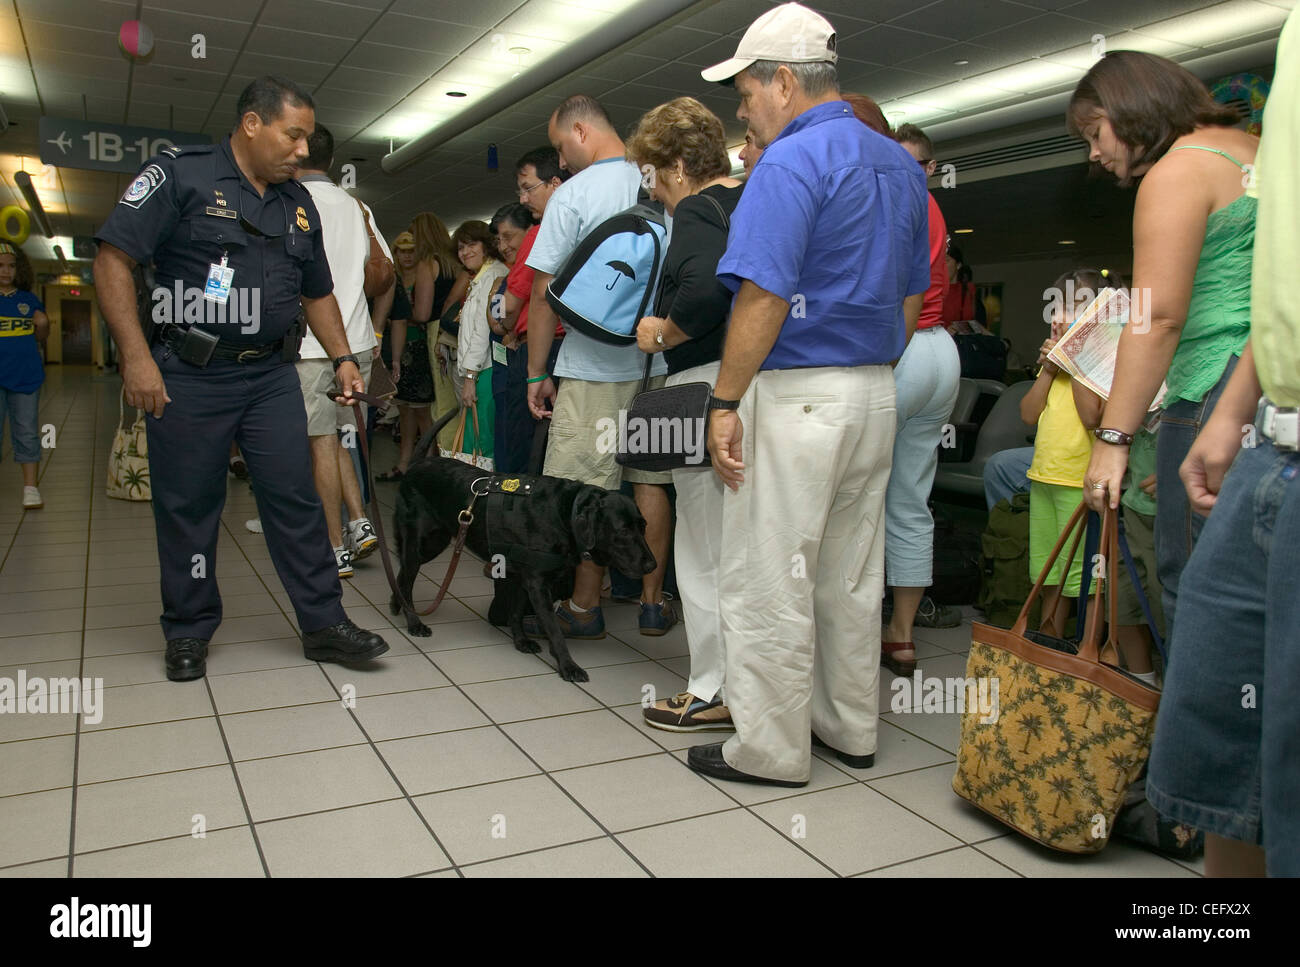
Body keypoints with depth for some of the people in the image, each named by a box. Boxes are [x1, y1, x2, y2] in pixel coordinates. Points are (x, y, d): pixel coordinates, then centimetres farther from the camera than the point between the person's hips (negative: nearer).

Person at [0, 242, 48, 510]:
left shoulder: (29, 300, 9)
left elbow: (42, 338, 18)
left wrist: (43, 324, -1)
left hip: (26, 376, 1)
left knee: (26, 433, 6)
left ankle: (30, 488, 10)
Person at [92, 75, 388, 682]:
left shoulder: (299, 204, 13)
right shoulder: (179, 174, -5)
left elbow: (317, 292, 22)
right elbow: (113, 260, -10)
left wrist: (343, 358, 11)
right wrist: (136, 355, -17)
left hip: (271, 375, 5)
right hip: (187, 377, -4)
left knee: (297, 499, 2)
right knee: (188, 506, 5)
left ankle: (324, 624, 9)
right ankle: (189, 632, 20)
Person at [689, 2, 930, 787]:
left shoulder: (791, 164, -13)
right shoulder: (900, 164, 14)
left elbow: (763, 297, -20)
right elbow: (912, 294, 18)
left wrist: (725, 403, -15)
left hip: (797, 394, -9)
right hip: (876, 394, 9)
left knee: (769, 582, 2)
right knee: (853, 577, 17)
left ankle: (771, 749, 13)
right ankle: (852, 729, 29)